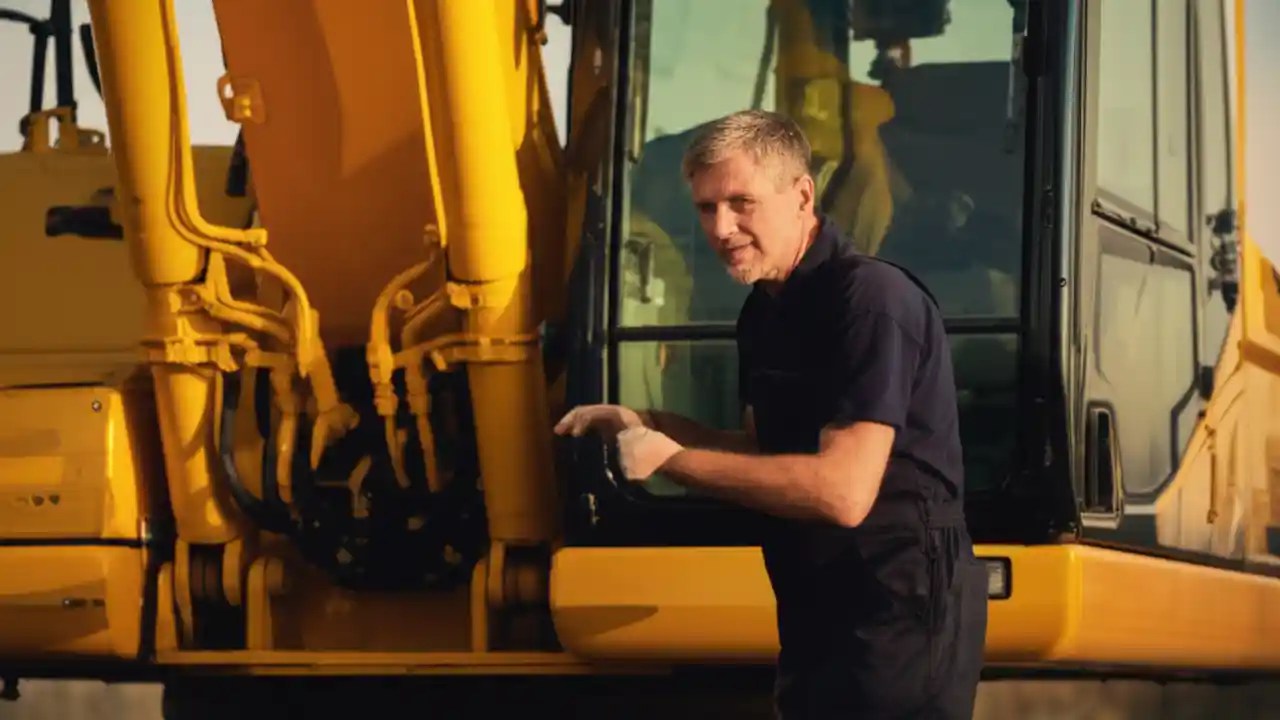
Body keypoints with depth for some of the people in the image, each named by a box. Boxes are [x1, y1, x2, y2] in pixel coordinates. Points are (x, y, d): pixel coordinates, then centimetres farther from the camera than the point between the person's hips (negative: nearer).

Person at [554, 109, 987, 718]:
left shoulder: (872, 299, -20)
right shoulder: (767, 307, 9)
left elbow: (843, 492, -28)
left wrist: (672, 460, -21)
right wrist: (645, 425, 5)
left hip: (899, 621, -9)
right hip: (819, 611, 9)